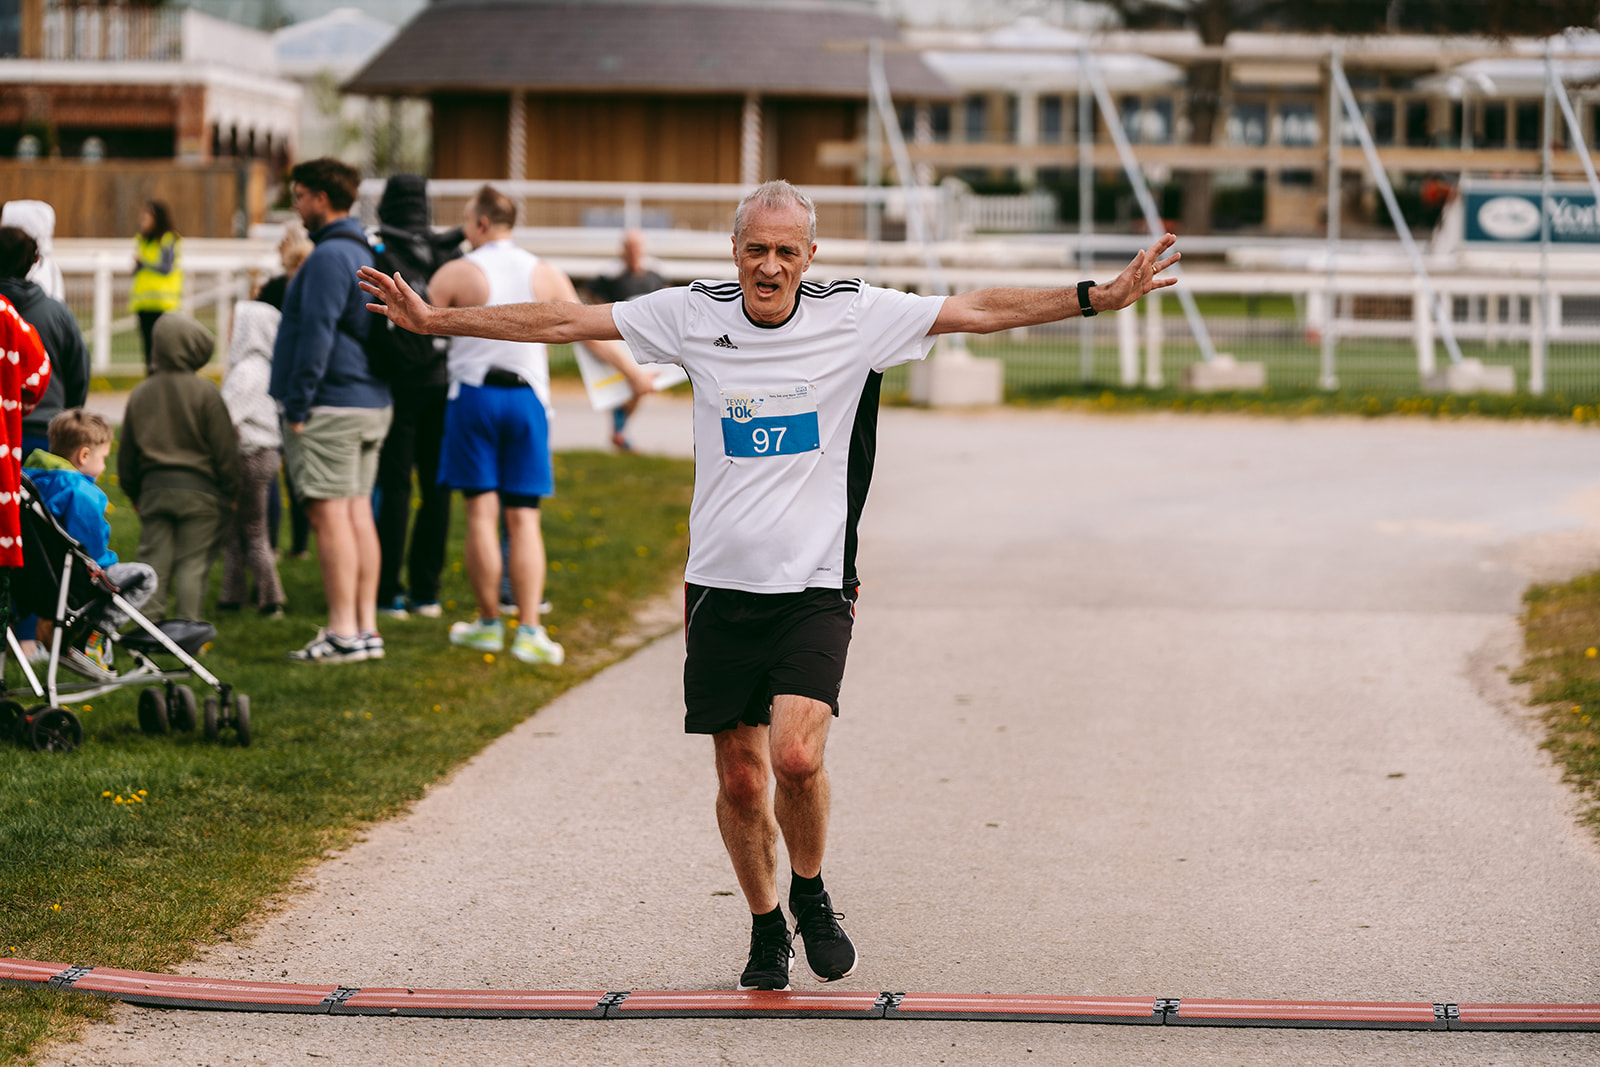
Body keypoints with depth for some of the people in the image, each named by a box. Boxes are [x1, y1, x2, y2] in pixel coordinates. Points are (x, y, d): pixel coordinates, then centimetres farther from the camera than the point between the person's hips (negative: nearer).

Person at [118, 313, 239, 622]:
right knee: (192, 563, -1)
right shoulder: (205, 392, -9)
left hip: (153, 489, 4)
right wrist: (230, 491, 4)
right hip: (198, 491, -4)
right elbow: (226, 449, -7)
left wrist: (133, 493, 23)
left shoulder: (140, 394, 6)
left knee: (154, 562, 8)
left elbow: (127, 454, 12)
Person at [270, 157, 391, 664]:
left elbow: (316, 334, -20)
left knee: (329, 514, -8)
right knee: (358, 511, 10)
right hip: (370, 403, 10)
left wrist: (297, 406, -16)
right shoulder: (363, 252, 16)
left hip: (331, 408, -10)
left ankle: (343, 633, -9)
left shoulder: (329, 257, -15)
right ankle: (365, 627, 11)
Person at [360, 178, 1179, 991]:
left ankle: (811, 896, 9)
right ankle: (766, 928, 27)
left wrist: (1099, 298, -8)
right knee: (741, 780, 5)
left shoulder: (853, 317, -2)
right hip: (722, 586, 2)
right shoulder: (694, 315, 1)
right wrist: (434, 319, 1)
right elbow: (561, 323, 4)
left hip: (814, 586, -2)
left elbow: (978, 312, -2)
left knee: (796, 756, -19)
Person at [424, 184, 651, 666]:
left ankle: (488, 622, 8)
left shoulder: (457, 273, -5)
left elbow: (415, 326, -6)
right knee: (523, 518, 1)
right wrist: (633, 372, 21)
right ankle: (529, 630, -7)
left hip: (474, 395, -3)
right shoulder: (545, 275, 6)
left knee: (481, 513, 3)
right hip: (527, 396, 3)